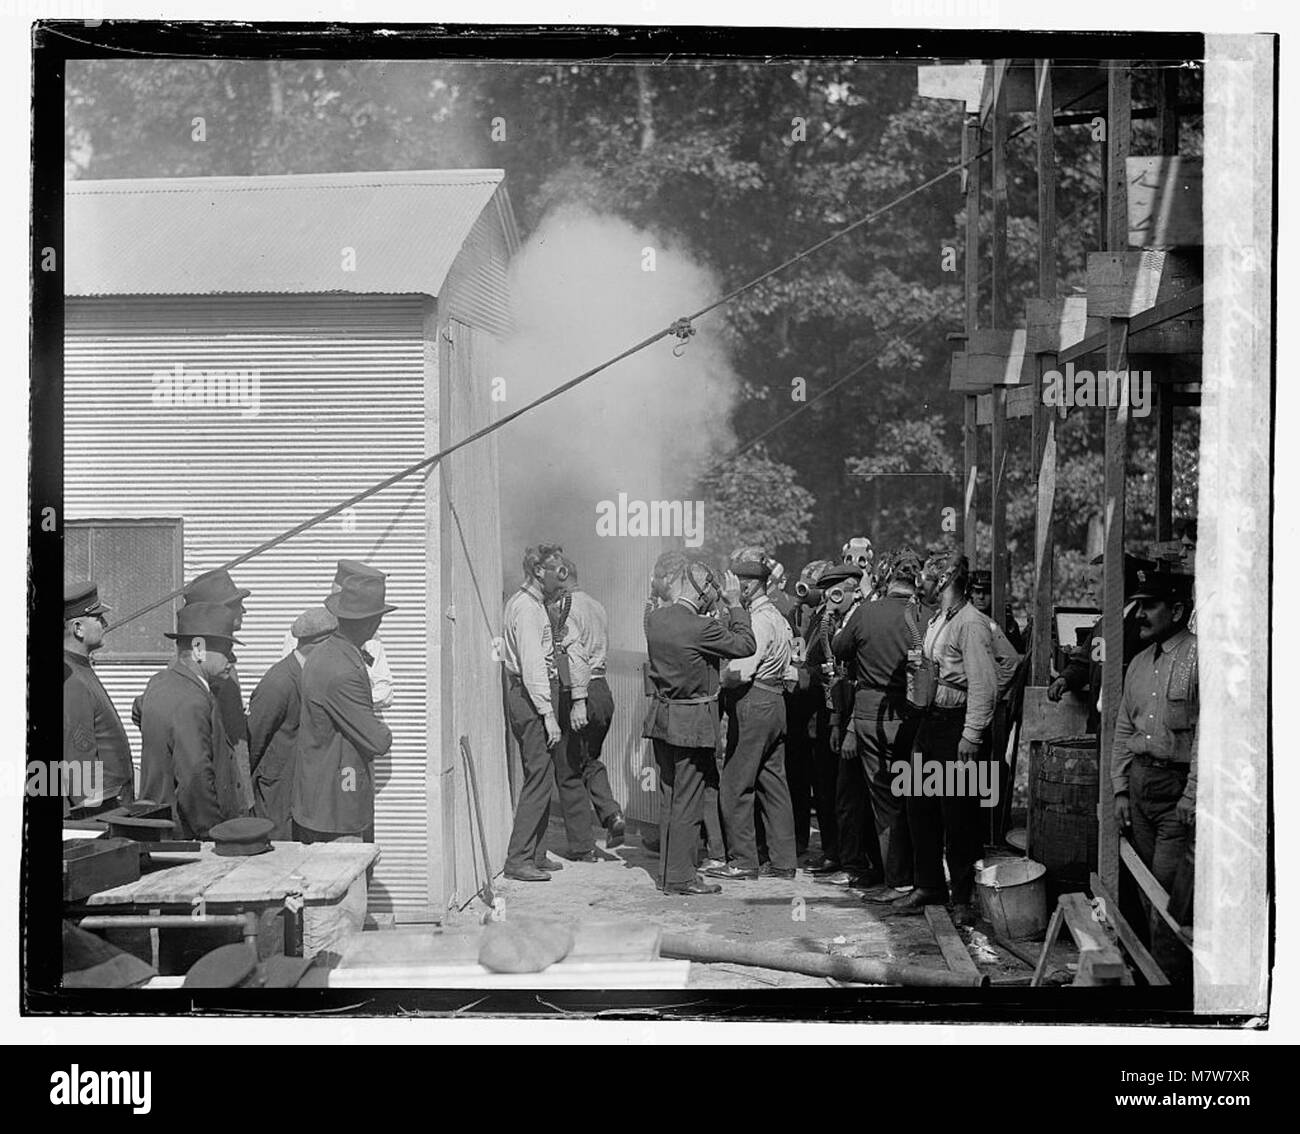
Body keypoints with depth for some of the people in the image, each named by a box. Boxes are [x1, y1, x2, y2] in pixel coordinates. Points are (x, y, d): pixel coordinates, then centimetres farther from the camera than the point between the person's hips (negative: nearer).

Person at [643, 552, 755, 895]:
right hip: (691, 723, -7)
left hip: (662, 717, 8)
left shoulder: (655, 619, 1)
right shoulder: (699, 627, -21)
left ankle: (669, 870, 23)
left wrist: (726, 610, 12)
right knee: (687, 803, 0)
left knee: (669, 799, 16)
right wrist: (735, 604, -3)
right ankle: (680, 877, 5)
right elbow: (746, 645, -12)